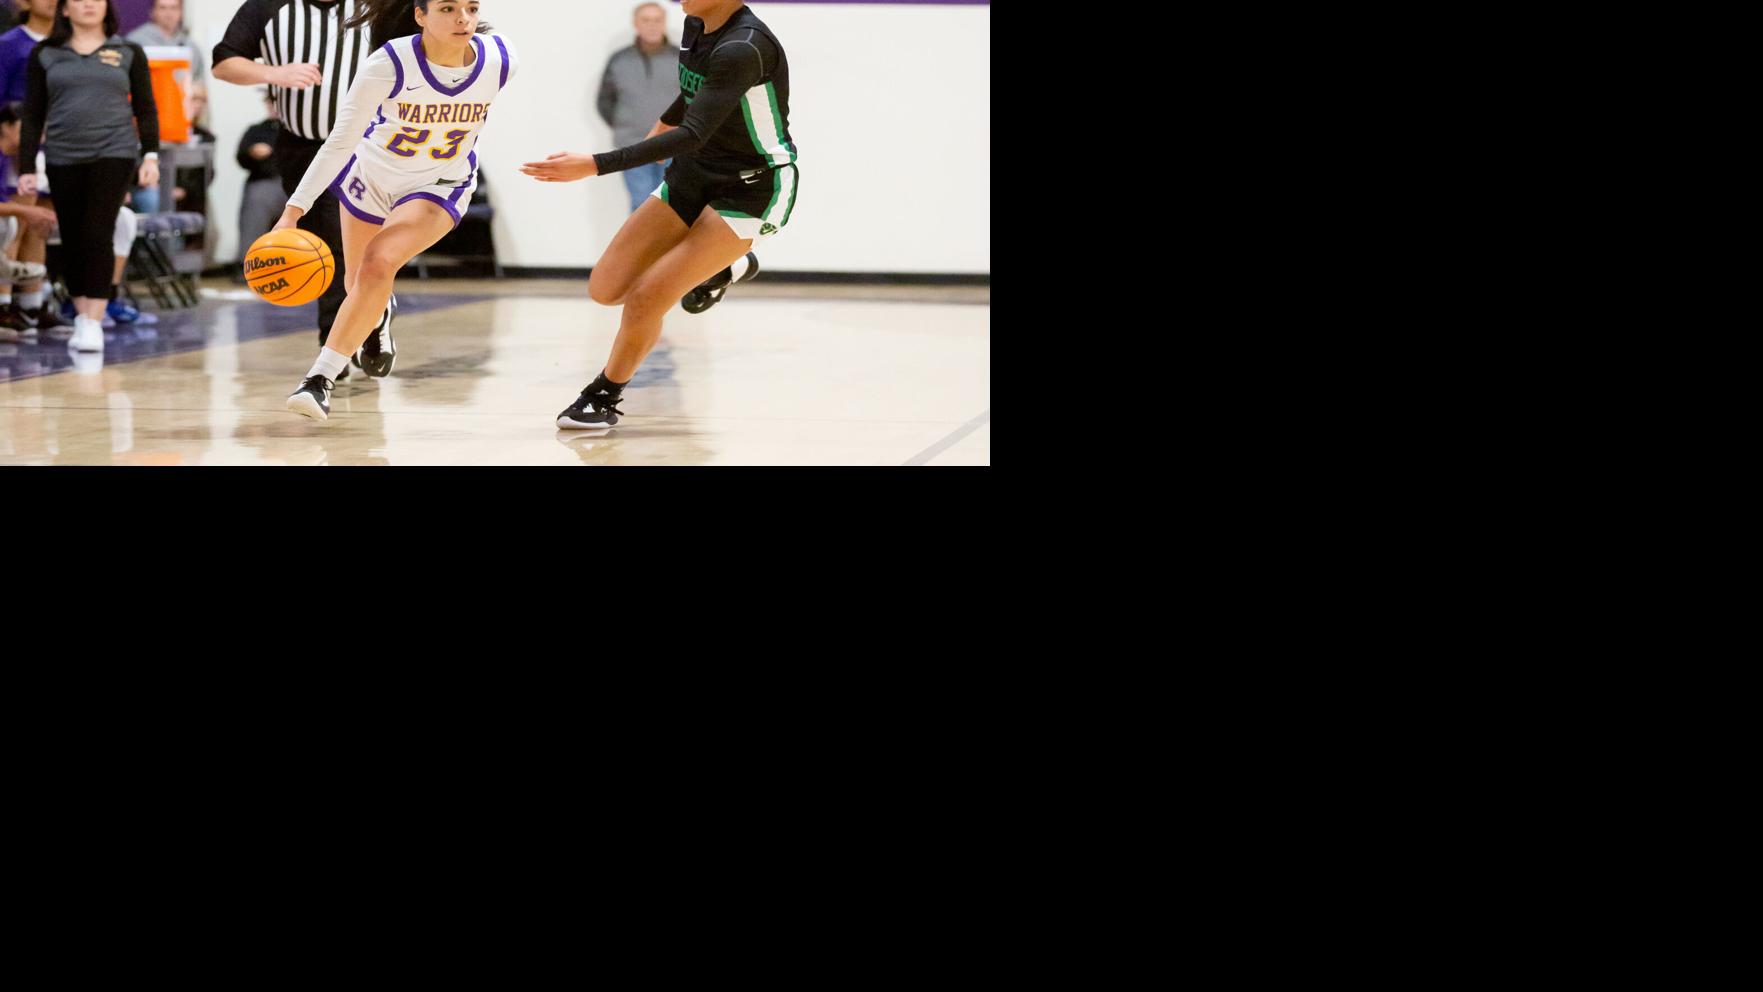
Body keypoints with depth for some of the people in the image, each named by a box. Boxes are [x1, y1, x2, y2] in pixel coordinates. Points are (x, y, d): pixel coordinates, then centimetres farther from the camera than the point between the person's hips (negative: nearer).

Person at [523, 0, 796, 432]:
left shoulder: (743, 48, -30)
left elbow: (692, 135, -36)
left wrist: (595, 165, -41)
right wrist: (667, 121, 38)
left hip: (750, 190, -8)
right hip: (692, 176, 8)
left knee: (643, 300, -16)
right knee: (607, 289, 2)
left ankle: (604, 398, 9)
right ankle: (724, 268, 24)